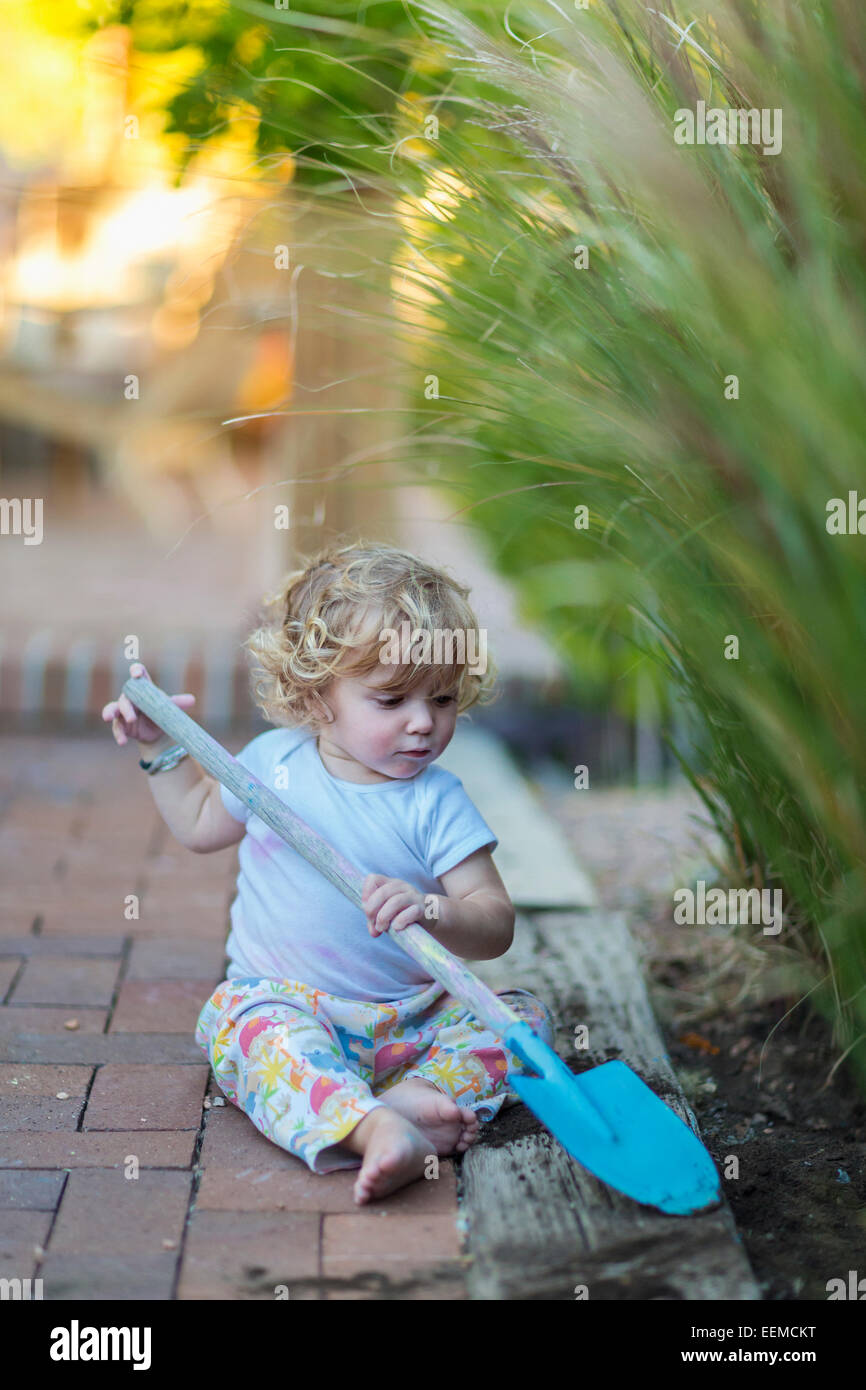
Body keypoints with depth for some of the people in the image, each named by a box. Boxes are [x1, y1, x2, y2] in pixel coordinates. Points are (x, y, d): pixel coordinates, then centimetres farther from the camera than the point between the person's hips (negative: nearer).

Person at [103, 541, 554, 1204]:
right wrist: (162, 746, 16)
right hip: (285, 1002, -1)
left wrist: (435, 912, -33)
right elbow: (201, 823, 25)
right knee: (253, 1019, -34)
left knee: (525, 1012, -18)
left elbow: (497, 926, -13)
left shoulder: (436, 802, -5)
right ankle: (371, 1127, -55)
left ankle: (421, 1094, -40)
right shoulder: (274, 761, 3)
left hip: (408, 1020, 1)